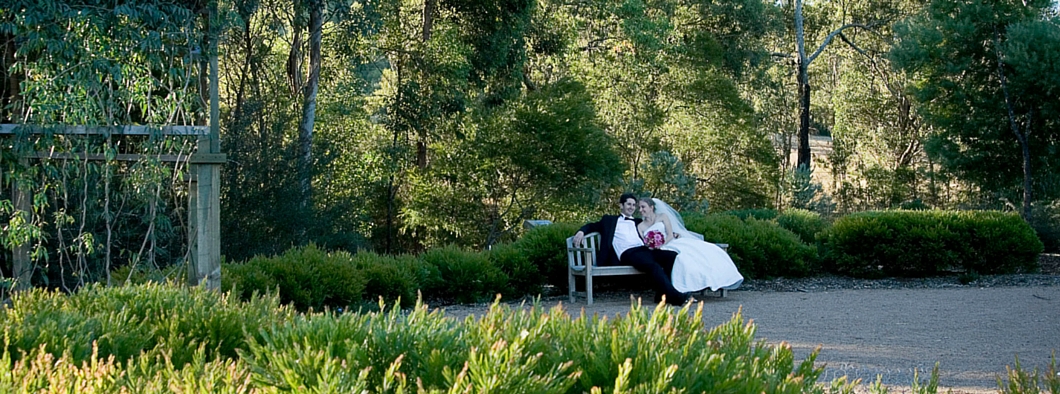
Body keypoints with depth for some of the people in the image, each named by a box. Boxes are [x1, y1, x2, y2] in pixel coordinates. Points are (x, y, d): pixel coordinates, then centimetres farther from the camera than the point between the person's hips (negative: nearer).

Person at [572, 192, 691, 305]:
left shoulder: (639, 223, 33)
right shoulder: (610, 220, 27)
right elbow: (592, 226, 25)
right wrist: (581, 231, 3)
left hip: (645, 249, 5)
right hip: (628, 254, -5)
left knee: (672, 255, -23)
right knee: (653, 266, -35)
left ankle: (662, 294, -25)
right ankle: (675, 296, -44)